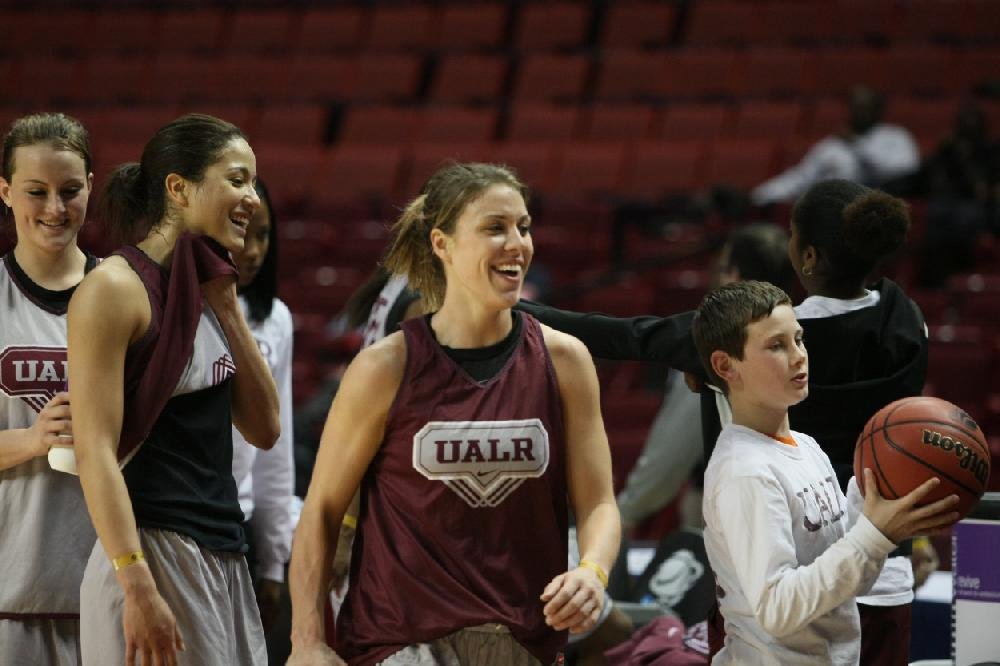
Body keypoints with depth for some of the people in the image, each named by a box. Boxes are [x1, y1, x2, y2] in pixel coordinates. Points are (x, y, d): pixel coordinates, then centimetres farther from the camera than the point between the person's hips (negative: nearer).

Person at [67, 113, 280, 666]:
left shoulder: (203, 287, 12)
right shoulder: (115, 289, -12)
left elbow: (264, 430, 13)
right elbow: (95, 450, -18)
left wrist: (227, 309, 5)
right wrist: (136, 587, -25)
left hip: (222, 555, 8)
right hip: (155, 552, -8)